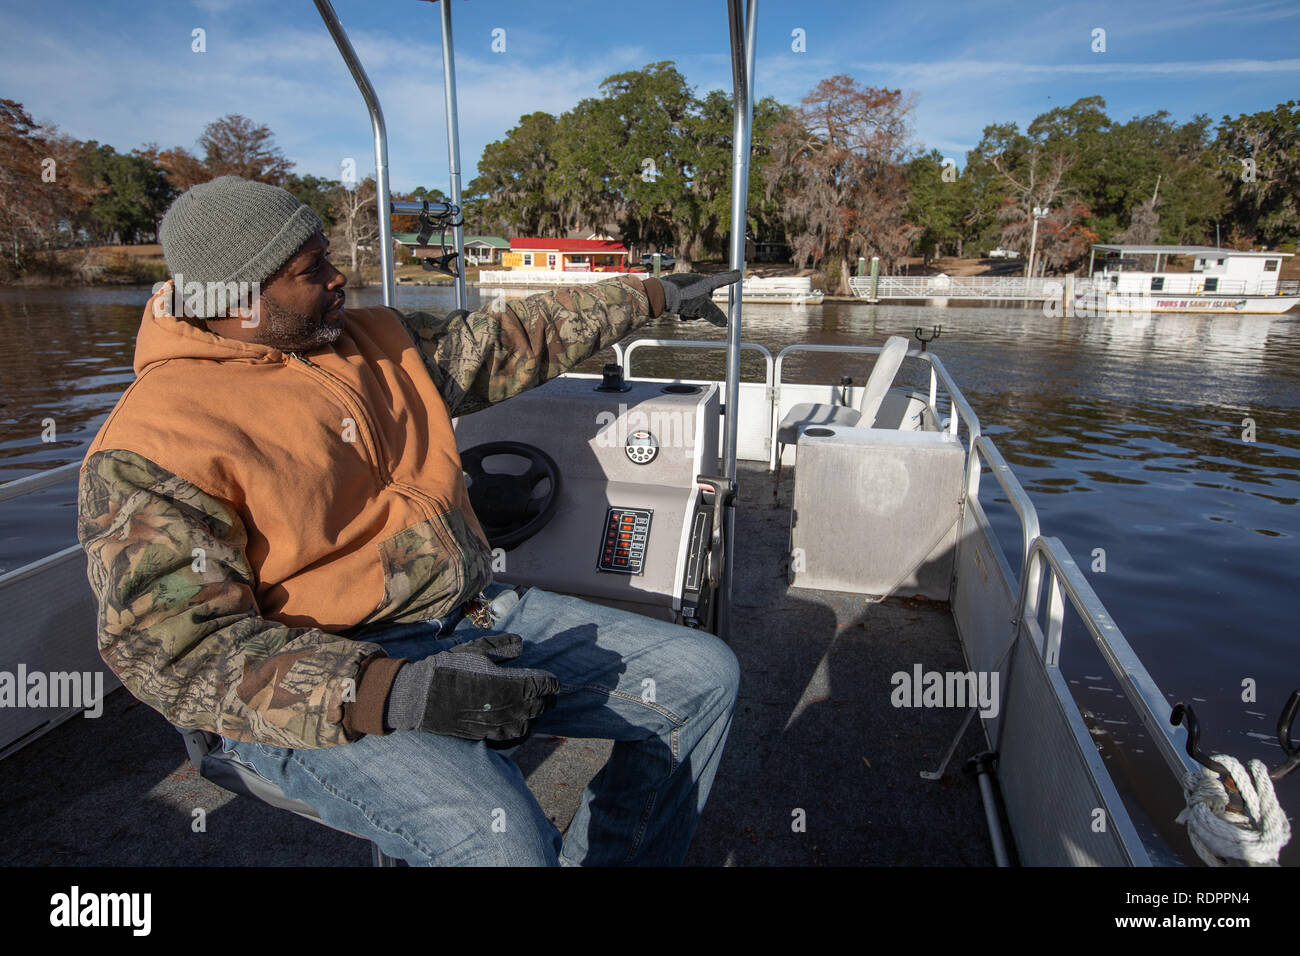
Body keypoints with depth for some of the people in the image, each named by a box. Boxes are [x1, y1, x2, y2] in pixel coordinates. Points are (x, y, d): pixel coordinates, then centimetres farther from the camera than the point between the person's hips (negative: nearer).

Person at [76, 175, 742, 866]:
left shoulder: (377, 341, 11)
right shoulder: (151, 444, -10)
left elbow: (519, 340, 20)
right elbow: (178, 651, -17)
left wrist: (652, 294, 24)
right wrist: (387, 692, -30)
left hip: (475, 617, 7)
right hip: (322, 682, -6)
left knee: (705, 677, 1)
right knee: (501, 842, -35)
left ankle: (604, 860, 17)